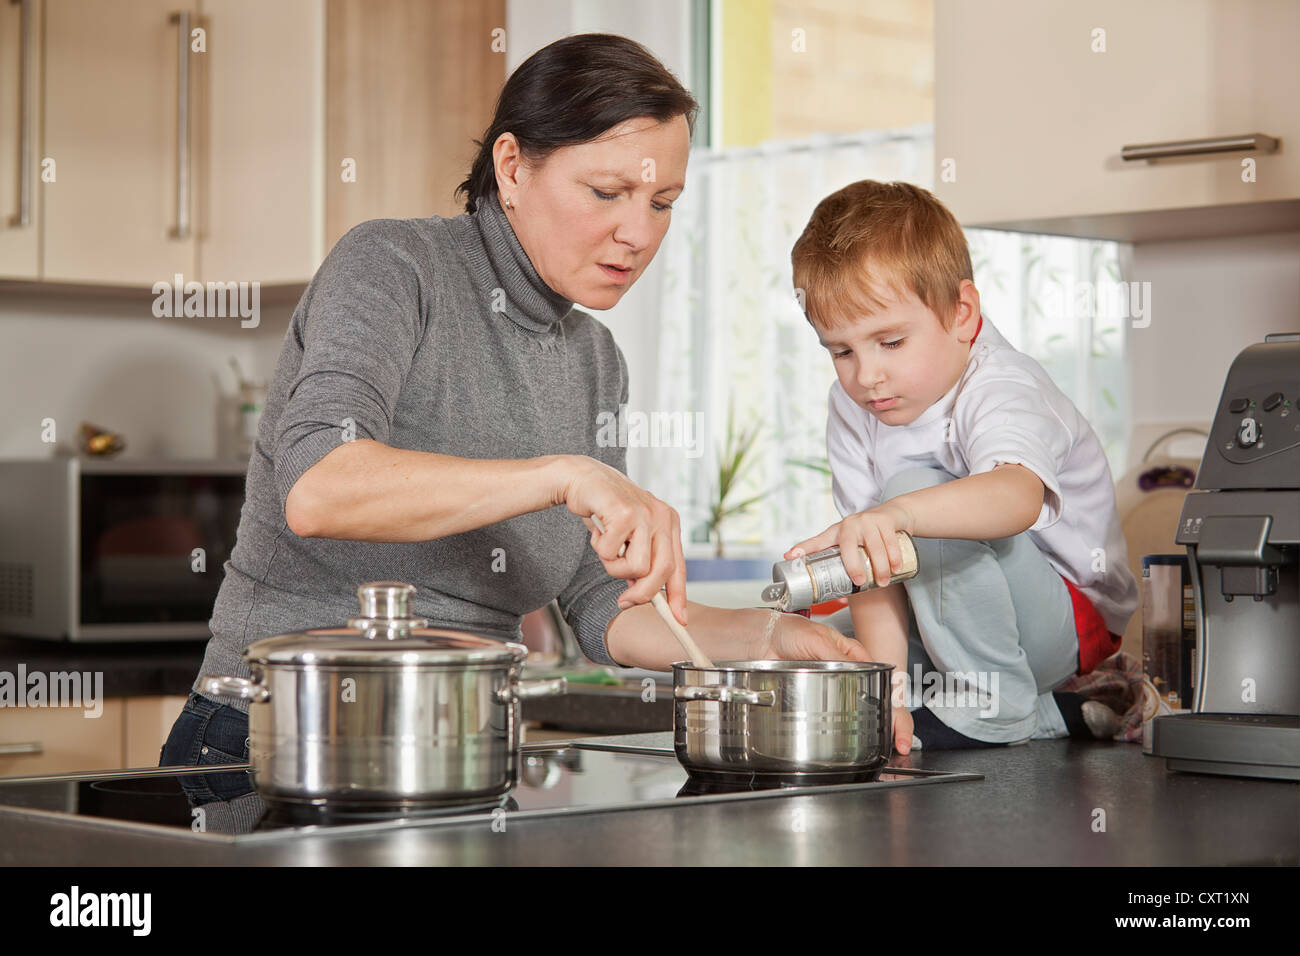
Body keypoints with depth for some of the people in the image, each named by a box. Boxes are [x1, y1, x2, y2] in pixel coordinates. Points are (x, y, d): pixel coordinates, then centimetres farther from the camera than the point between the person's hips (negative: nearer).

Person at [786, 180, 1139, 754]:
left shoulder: (997, 392, -23)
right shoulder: (852, 409, -2)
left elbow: (1019, 496, -48)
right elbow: (875, 564, -8)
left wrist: (896, 514, -66)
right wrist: (889, 689, -22)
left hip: (1072, 619, -9)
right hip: (954, 622, 9)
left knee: (914, 489, -28)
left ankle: (996, 708, -19)